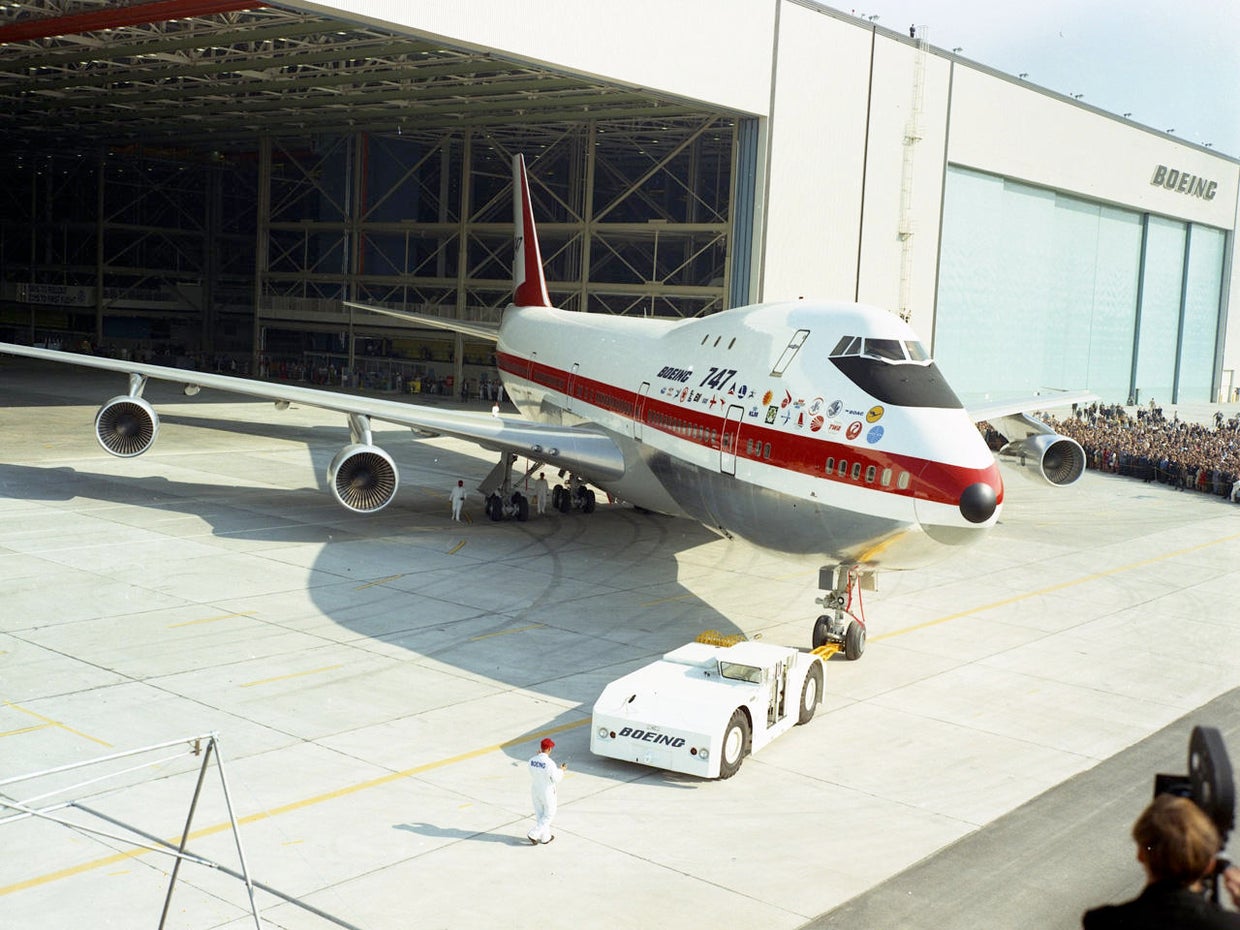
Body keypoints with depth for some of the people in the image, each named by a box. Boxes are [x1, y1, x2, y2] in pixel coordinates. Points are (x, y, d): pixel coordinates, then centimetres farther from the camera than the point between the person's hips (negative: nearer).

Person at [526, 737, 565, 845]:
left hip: (535, 791, 6)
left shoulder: (532, 760, -10)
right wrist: (561, 770, 1)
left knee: (539, 815, 19)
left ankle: (545, 837, 31)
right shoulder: (550, 763, -27)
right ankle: (533, 834, 7)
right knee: (549, 815, 14)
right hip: (547, 793, -6)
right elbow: (556, 780, -17)